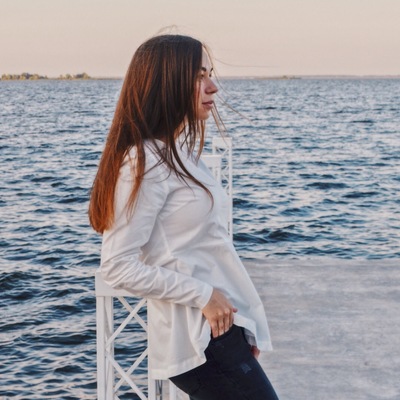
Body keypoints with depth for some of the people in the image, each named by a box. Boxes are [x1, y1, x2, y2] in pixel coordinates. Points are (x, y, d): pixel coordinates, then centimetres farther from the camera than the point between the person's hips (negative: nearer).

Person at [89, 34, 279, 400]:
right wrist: (202, 295, -17)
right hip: (201, 338, -9)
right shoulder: (144, 163, -16)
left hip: (223, 325, 9)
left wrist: (246, 325, 17)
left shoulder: (181, 153, 13)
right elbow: (118, 266, -19)